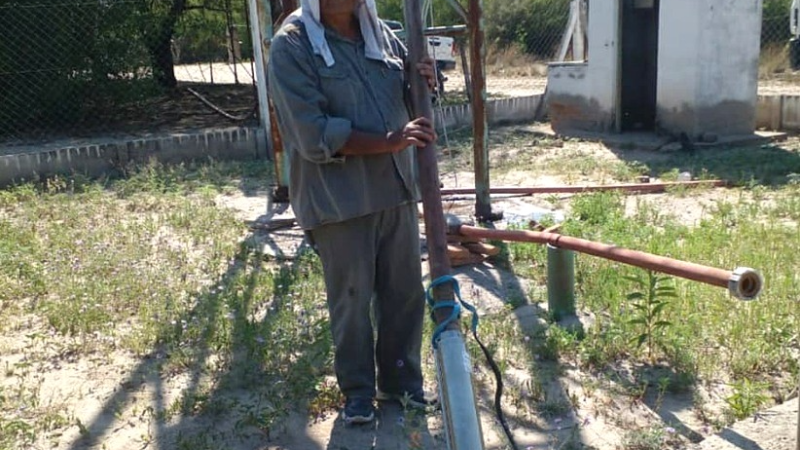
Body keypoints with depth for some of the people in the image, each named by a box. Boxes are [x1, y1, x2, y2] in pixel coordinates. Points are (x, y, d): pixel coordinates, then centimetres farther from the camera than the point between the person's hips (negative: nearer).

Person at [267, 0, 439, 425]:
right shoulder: (291, 46, -12)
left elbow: (404, 98, 18)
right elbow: (314, 135, -19)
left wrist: (421, 81, -6)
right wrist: (388, 142, -25)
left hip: (396, 188, 6)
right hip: (339, 198, -5)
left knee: (405, 292, 14)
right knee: (352, 299, 8)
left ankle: (401, 378, 34)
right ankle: (358, 389, 29)